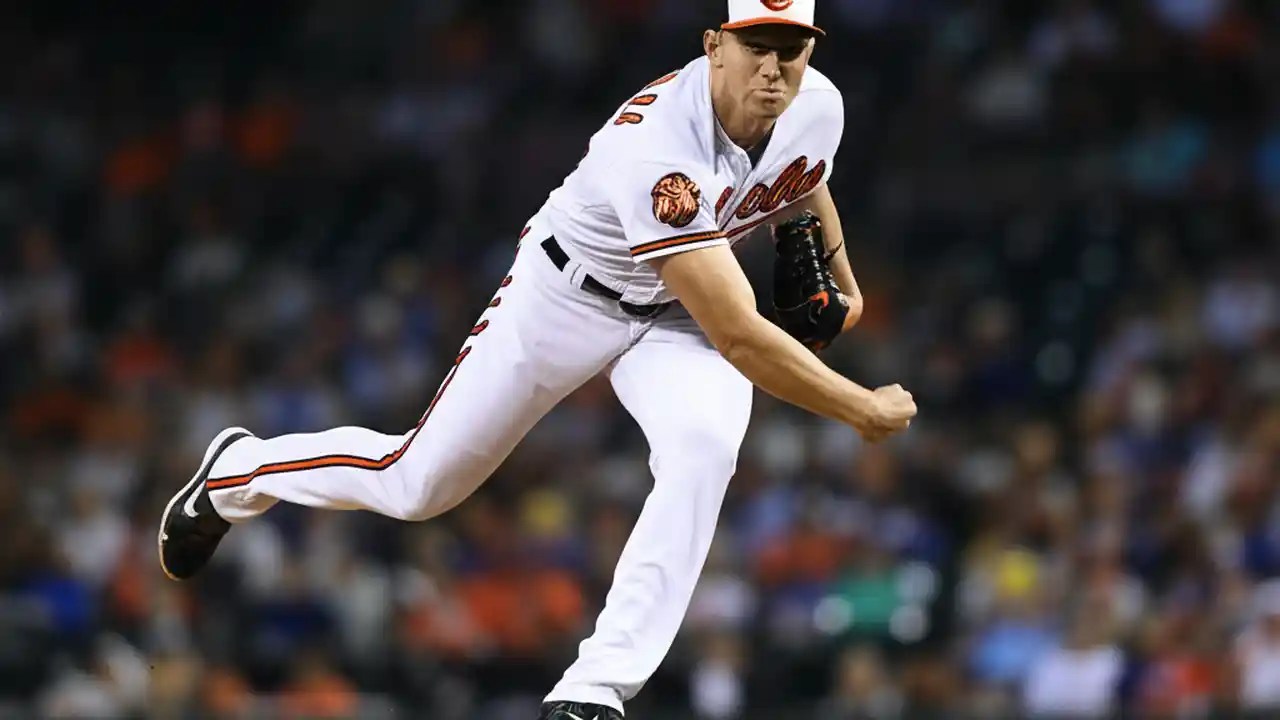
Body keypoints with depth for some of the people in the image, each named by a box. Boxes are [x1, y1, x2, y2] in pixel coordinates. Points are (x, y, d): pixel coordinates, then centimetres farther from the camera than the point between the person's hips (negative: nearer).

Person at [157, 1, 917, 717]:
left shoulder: (817, 107, -18)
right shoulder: (661, 147, -41)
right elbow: (737, 338, -41)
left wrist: (837, 279, 5)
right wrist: (862, 409, -35)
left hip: (680, 311, 5)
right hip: (569, 295, -4)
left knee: (704, 447, -27)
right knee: (417, 484, 4)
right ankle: (239, 471, 35)